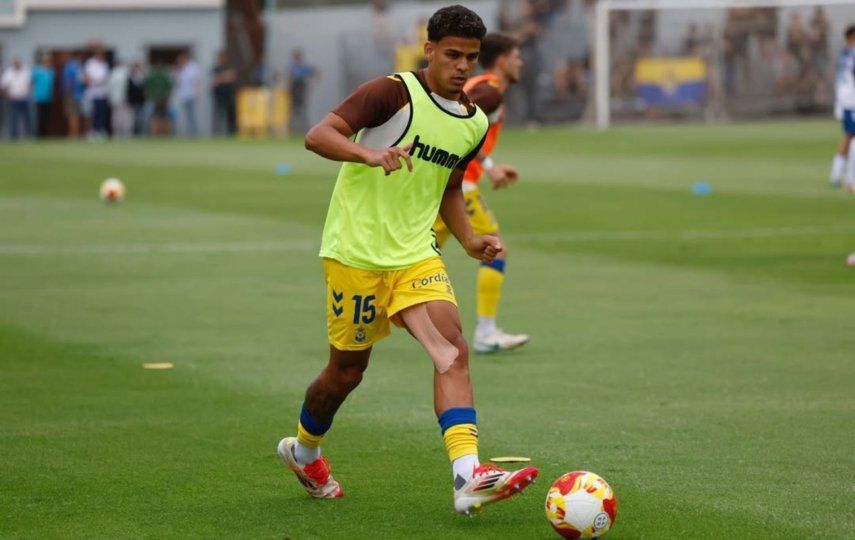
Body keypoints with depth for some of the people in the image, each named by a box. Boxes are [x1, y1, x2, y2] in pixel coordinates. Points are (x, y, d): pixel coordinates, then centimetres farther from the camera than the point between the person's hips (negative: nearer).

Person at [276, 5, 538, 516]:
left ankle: (469, 477, -27)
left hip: (416, 255, 5)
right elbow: (318, 135, -19)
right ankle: (304, 450, 37)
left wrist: (470, 239, 8)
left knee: (453, 350, -16)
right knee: (348, 369, 6)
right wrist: (369, 153, -38)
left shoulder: (475, 124, 10)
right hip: (356, 254, -5)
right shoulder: (394, 92, -12)